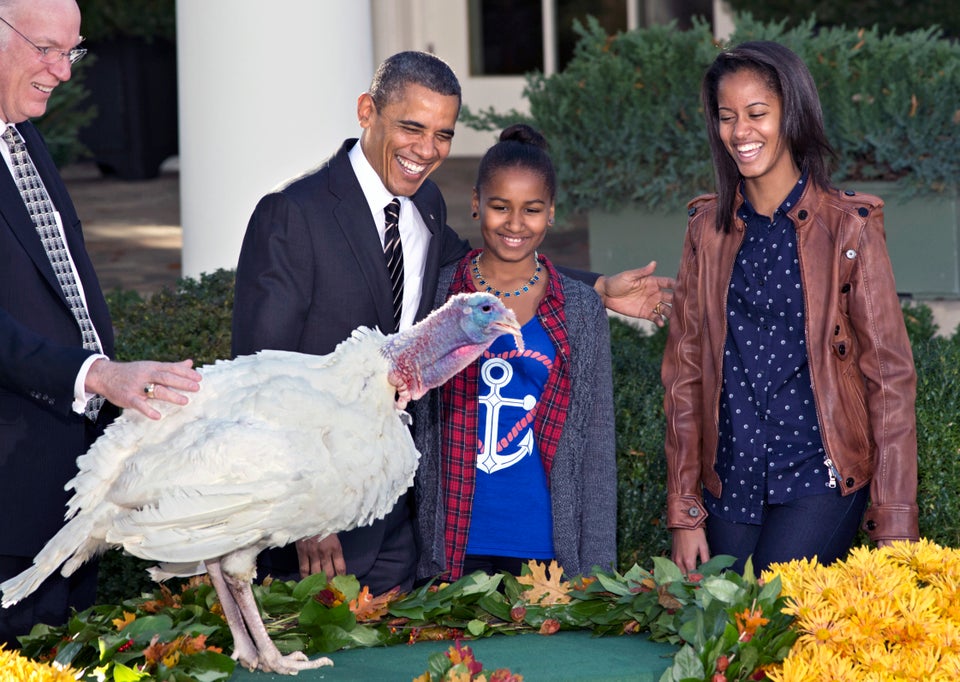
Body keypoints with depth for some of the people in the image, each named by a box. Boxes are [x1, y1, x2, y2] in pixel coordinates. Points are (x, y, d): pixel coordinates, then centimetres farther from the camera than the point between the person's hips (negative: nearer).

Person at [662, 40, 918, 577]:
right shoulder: (710, 227, 8)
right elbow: (685, 371, 9)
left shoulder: (848, 227, -3)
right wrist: (684, 511, 5)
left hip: (819, 477, -4)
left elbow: (890, 376, -4)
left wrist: (893, 527, -8)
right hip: (730, 483, 4)